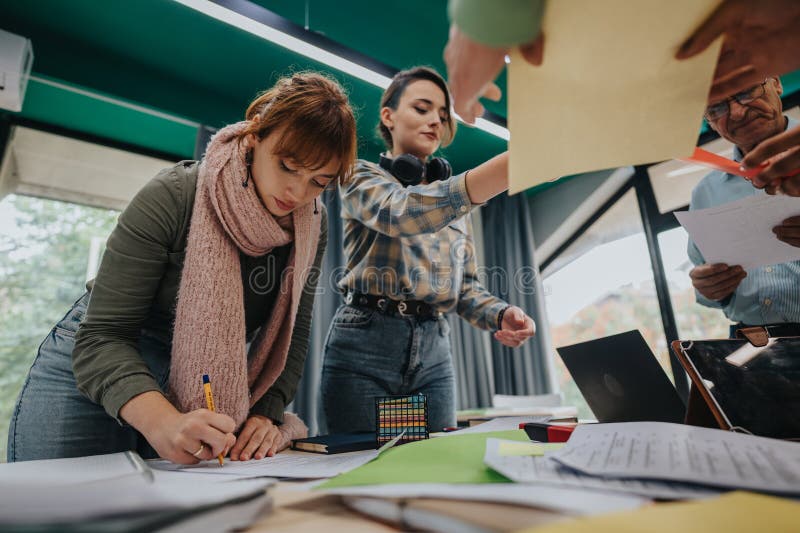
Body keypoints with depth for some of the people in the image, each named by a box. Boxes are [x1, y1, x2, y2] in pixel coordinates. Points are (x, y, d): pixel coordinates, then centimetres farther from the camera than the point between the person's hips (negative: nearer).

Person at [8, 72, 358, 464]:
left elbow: (290, 337, -5)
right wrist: (163, 422, -40)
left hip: (200, 393, 3)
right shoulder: (173, 198, -24)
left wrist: (266, 415, -19)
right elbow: (101, 337, -25)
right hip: (90, 375, -2)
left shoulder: (312, 229, -11)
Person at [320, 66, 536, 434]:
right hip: (364, 347, -4)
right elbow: (406, 214, -23)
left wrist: (501, 316, -9)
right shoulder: (360, 177, 1)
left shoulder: (457, 204, 16)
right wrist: (517, 162, -34)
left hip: (434, 353, 5)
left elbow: (466, 287, 14)